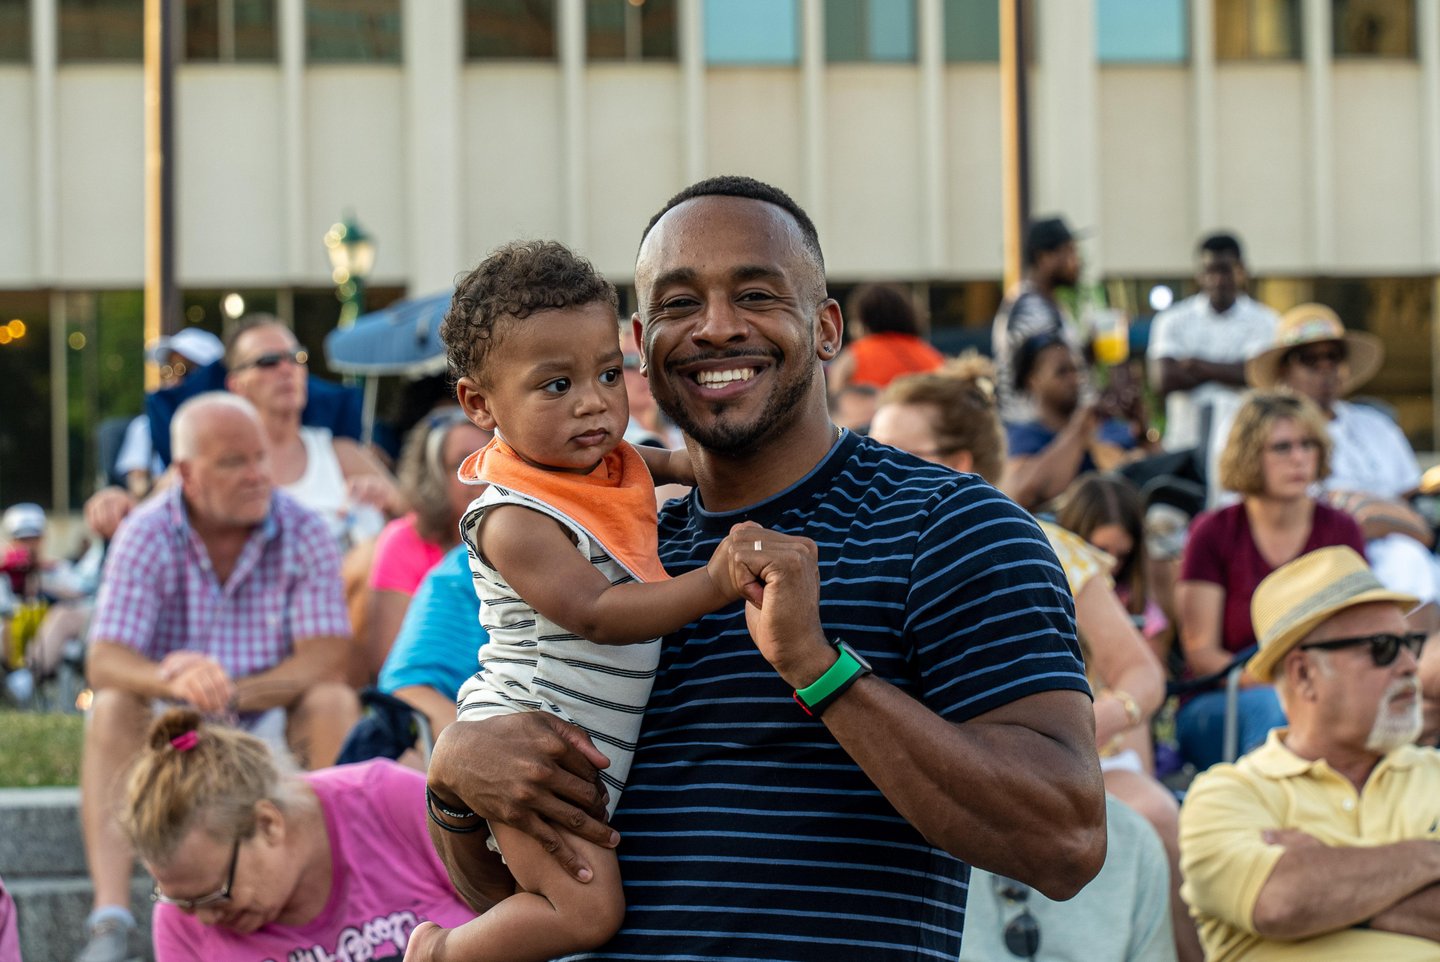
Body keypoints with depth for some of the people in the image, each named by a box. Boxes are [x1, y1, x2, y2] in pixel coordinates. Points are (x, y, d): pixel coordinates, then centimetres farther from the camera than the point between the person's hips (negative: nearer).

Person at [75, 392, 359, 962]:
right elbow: (103, 663, -18)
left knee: (334, 702, -28)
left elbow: (328, 659, -16)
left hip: (274, 729, 0)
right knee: (113, 707, -29)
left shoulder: (304, 534, -7)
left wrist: (230, 691, -33)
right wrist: (174, 680, -41)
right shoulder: (146, 536, -8)